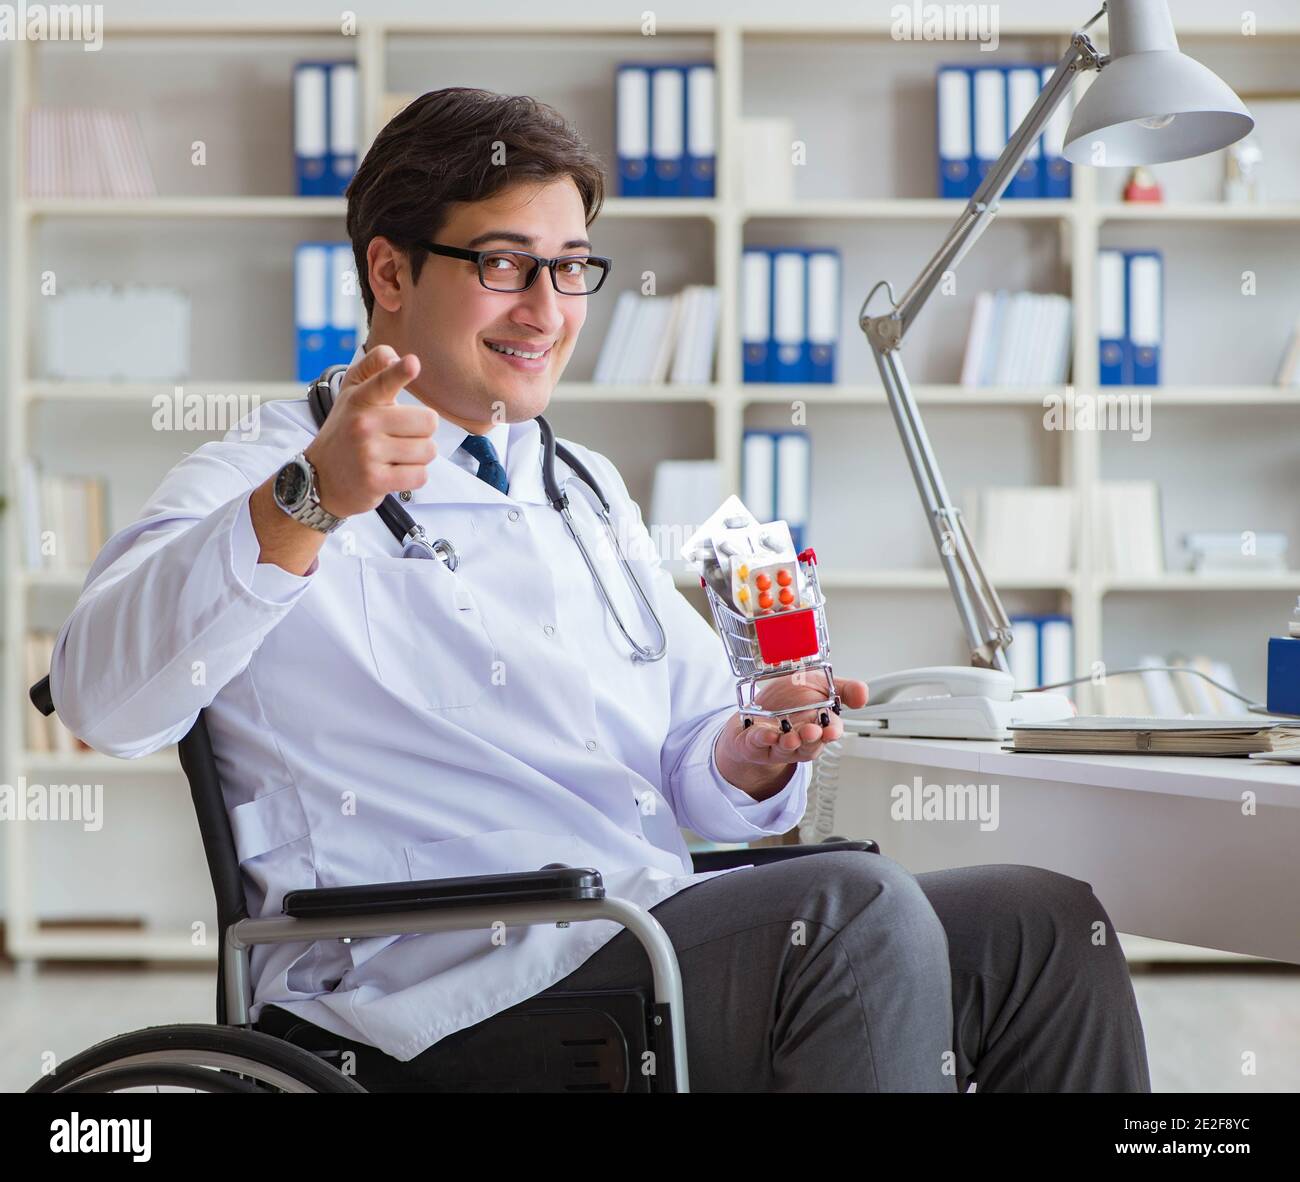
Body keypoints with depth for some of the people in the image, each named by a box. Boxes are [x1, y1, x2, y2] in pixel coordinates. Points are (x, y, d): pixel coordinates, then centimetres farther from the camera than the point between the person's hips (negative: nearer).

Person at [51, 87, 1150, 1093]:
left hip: (670, 937, 7)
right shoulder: (262, 487, 2)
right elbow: (106, 698, -18)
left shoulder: (587, 489, 25)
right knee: (856, 910, -27)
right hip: (448, 995, -7)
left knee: (1045, 920, -7)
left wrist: (749, 759, -1)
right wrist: (309, 501, -32)